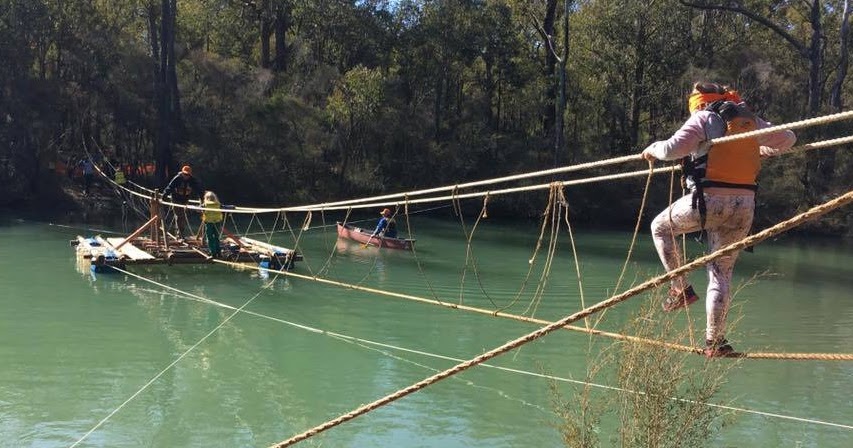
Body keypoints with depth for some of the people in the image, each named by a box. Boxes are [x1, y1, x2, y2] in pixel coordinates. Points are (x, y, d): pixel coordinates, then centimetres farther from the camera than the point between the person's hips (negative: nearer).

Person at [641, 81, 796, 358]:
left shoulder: (704, 119, 2)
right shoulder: (751, 121, 18)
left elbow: (673, 148, -11)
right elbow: (787, 139, 29)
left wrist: (653, 149, 8)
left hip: (709, 201, -5)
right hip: (744, 205, 5)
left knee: (660, 227, 21)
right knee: (722, 272, 12)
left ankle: (681, 288, 14)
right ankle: (715, 340, 9)